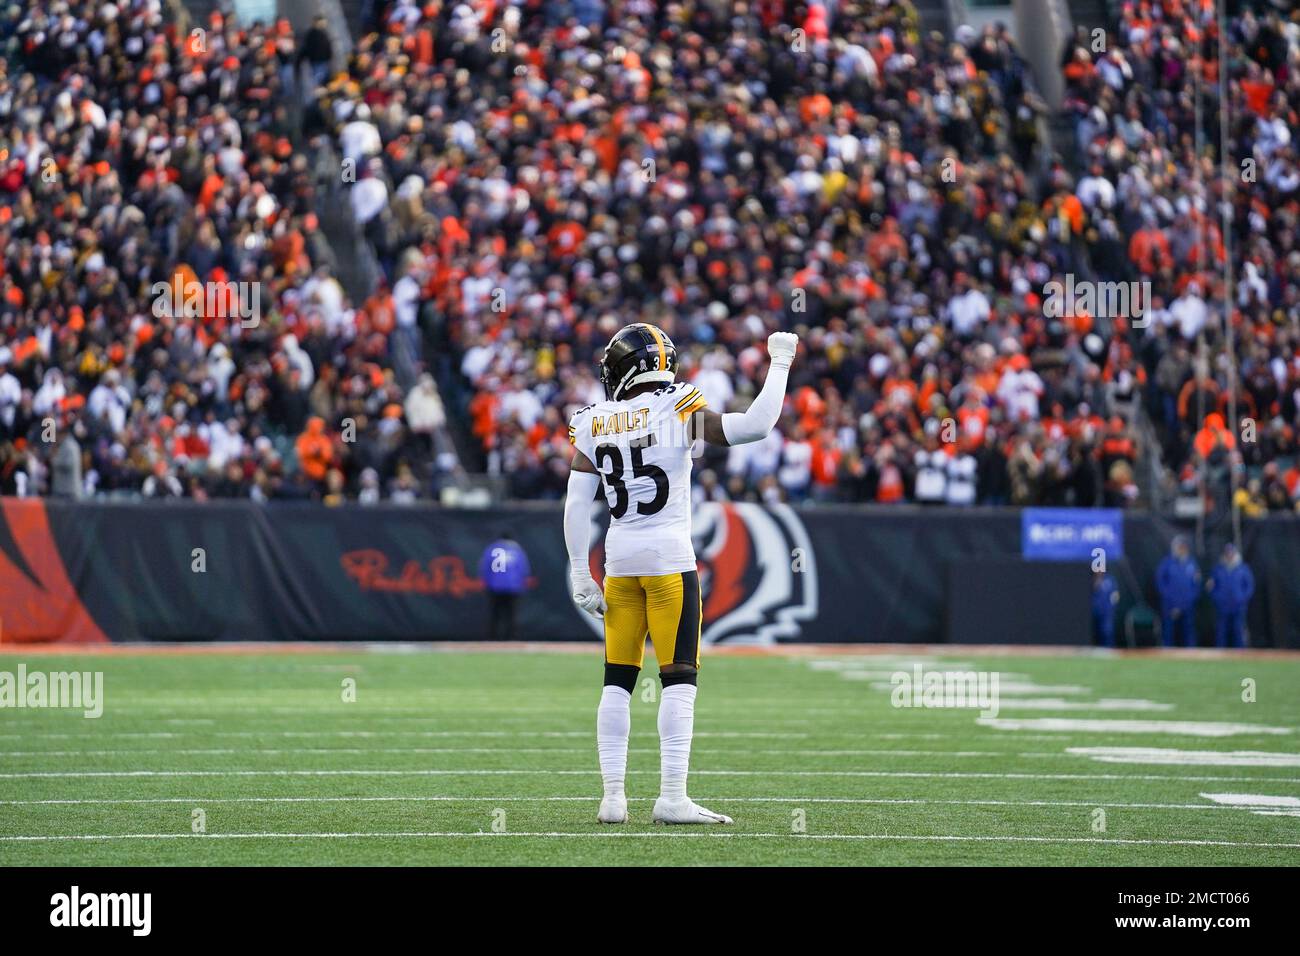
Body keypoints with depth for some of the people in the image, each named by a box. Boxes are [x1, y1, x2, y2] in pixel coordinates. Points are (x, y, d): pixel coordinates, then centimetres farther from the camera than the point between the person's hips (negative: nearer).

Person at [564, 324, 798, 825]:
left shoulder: (594, 425, 2)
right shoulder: (677, 411, -9)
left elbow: (576, 506, 1)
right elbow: (756, 425, -14)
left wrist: (581, 575, 7)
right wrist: (779, 364, -2)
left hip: (620, 559, 4)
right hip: (669, 558, -4)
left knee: (618, 681, 9)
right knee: (679, 680, -1)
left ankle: (612, 797, 6)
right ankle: (672, 797, -8)